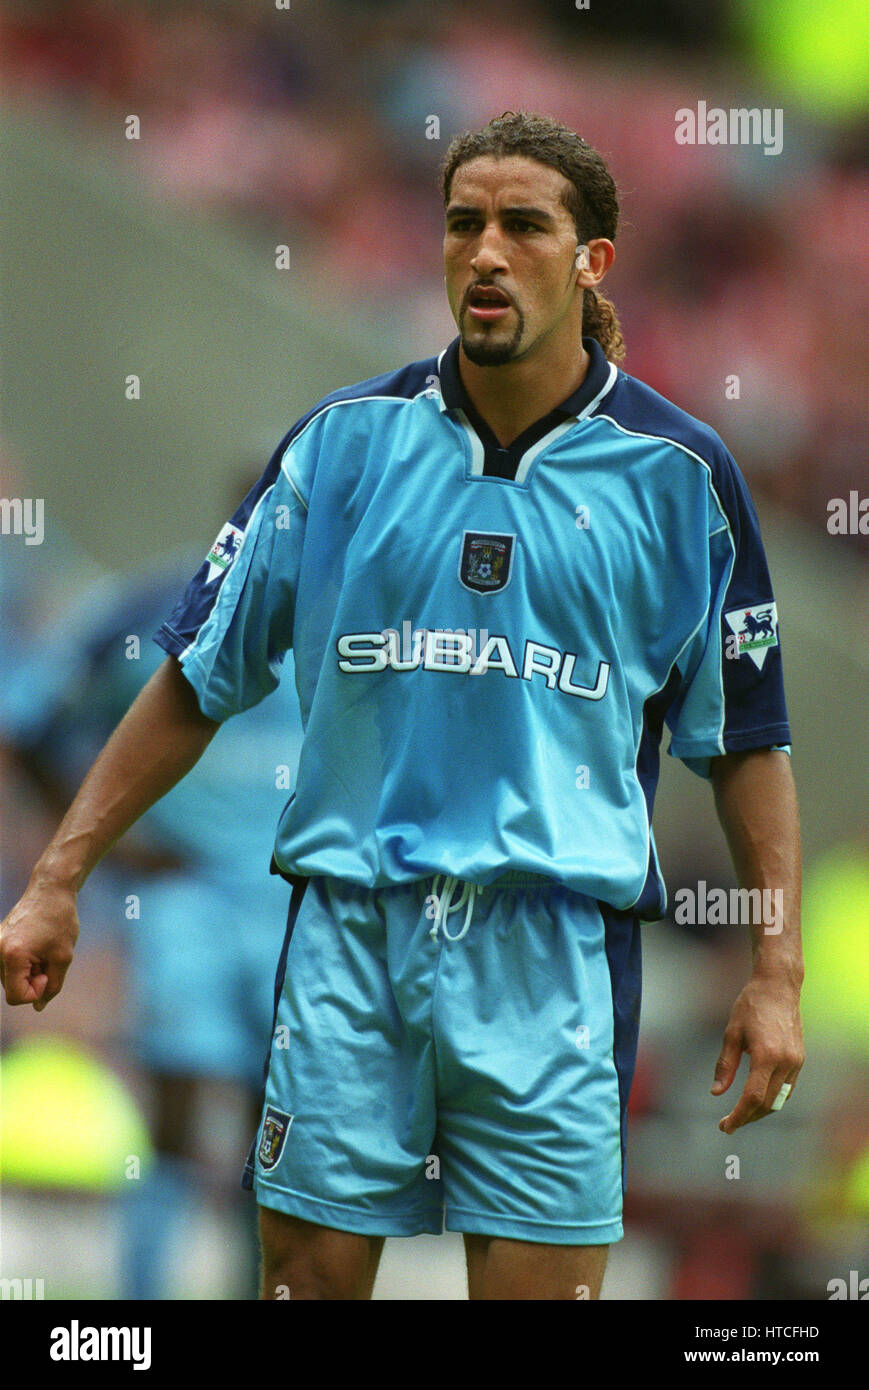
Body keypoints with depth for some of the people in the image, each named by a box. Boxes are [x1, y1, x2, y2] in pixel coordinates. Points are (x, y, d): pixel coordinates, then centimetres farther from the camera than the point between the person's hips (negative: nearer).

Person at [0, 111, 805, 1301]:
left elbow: (745, 738, 8)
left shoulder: (676, 474, 3)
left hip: (557, 946, -1)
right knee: (308, 1275, 0)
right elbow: (199, 678, 10)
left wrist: (778, 970, 0)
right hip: (350, 928, 1)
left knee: (542, 1285, -3)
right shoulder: (344, 439, 6)